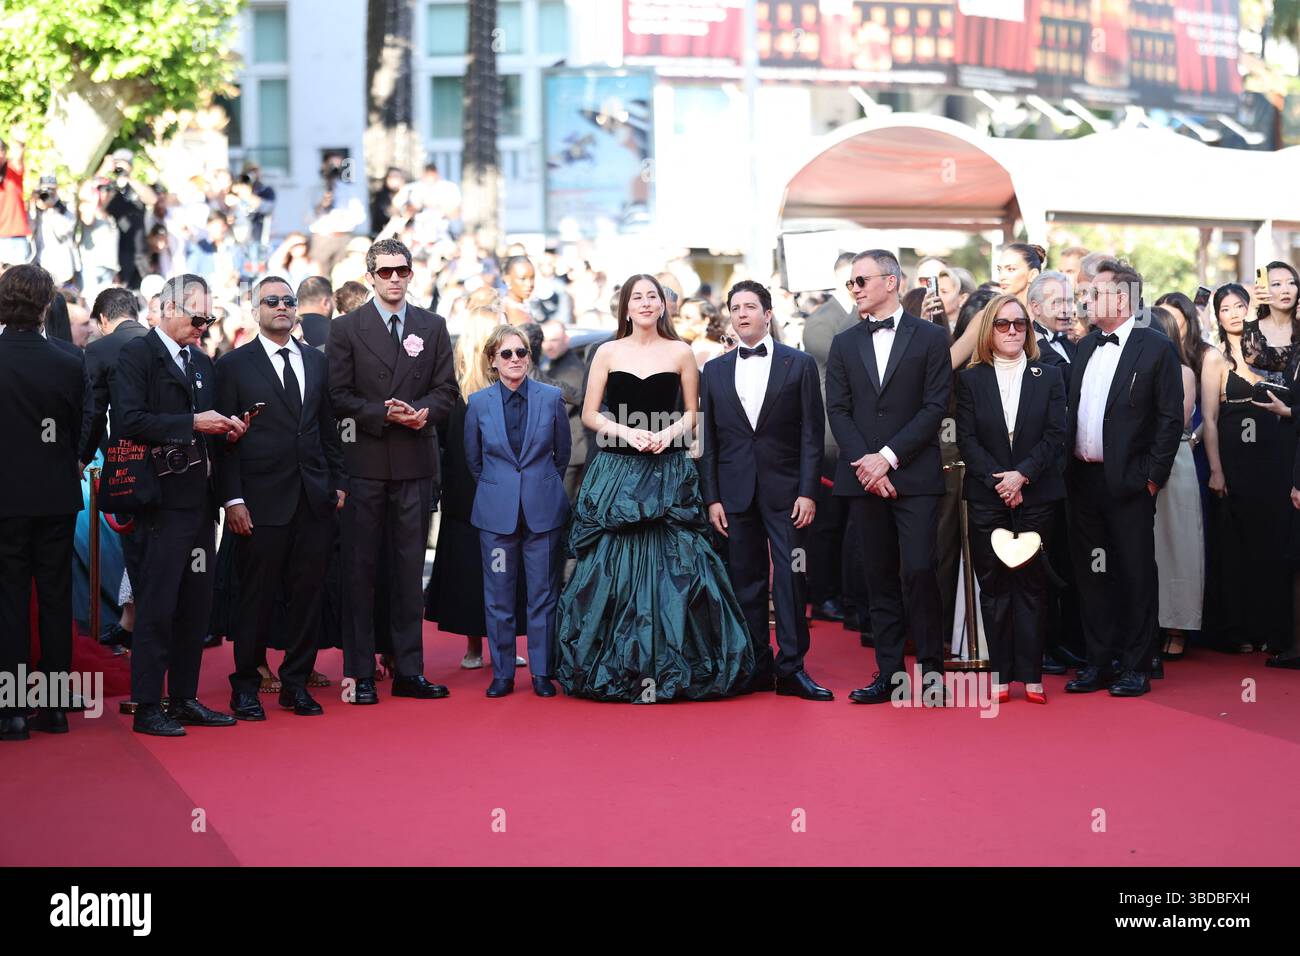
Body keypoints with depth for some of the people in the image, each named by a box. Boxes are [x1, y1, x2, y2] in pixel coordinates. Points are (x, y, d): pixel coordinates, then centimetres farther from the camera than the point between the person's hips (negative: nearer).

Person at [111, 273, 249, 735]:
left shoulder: (203, 362, 19)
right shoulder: (137, 354, -5)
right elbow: (130, 420, -18)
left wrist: (225, 431, 5)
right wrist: (192, 423, -18)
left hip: (200, 501, 8)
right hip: (162, 501, -8)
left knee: (196, 605, 10)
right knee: (157, 606, -5)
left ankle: (184, 699, 18)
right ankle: (147, 708, 0)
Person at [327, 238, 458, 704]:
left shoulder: (433, 327, 11)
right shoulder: (346, 328, 3)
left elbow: (446, 389, 8)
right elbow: (340, 396, -2)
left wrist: (425, 412, -12)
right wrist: (384, 414, -16)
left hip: (416, 461, 2)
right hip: (365, 461, -2)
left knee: (409, 568, 6)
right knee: (360, 568, 0)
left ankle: (409, 671, 12)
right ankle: (359, 674, 5)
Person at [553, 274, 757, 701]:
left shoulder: (680, 352, 7)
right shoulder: (608, 353, 6)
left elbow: (692, 413, 10)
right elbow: (590, 414, 5)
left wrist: (668, 434, -9)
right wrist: (628, 433, -10)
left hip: (668, 471, 0)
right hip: (616, 470, 0)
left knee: (671, 565, -5)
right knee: (614, 565, -2)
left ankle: (670, 665, 3)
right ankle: (616, 667, 6)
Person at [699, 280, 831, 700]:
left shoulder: (799, 364, 3)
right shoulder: (715, 371, 11)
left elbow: (811, 433, 0)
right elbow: (708, 441, 10)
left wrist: (808, 492, -8)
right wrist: (712, 498, 3)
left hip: (785, 489, -2)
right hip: (735, 491, 2)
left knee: (791, 576, -4)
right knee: (746, 579, 4)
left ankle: (791, 668, -1)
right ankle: (757, 668, 10)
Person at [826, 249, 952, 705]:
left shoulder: (930, 338, 2)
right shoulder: (844, 344, 13)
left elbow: (936, 406, -5)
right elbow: (838, 410, 7)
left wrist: (889, 456, -12)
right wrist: (864, 462, -8)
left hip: (915, 475, -3)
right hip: (864, 477, 3)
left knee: (920, 570, -10)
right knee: (880, 579, 5)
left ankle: (931, 671, 0)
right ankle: (889, 674, 9)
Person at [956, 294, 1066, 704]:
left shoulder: (1049, 377, 7)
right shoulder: (970, 379, 6)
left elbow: (1055, 437, -1)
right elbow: (967, 440, -1)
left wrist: (1022, 475, -14)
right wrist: (998, 482, -12)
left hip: (1036, 496, 0)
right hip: (986, 497, 0)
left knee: (1032, 584, 1)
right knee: (993, 585, 1)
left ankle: (1031, 674, 3)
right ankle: (1001, 674, 5)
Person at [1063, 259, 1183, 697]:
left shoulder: (1157, 348, -5)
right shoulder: (1085, 348, 14)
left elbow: (1171, 417, -7)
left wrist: (1153, 476, -11)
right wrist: (1068, 468, 7)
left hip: (1128, 482, -6)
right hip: (1083, 478, 6)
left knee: (1136, 574, 1)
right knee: (1091, 574, 10)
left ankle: (1136, 668, 8)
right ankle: (1099, 664, 19)